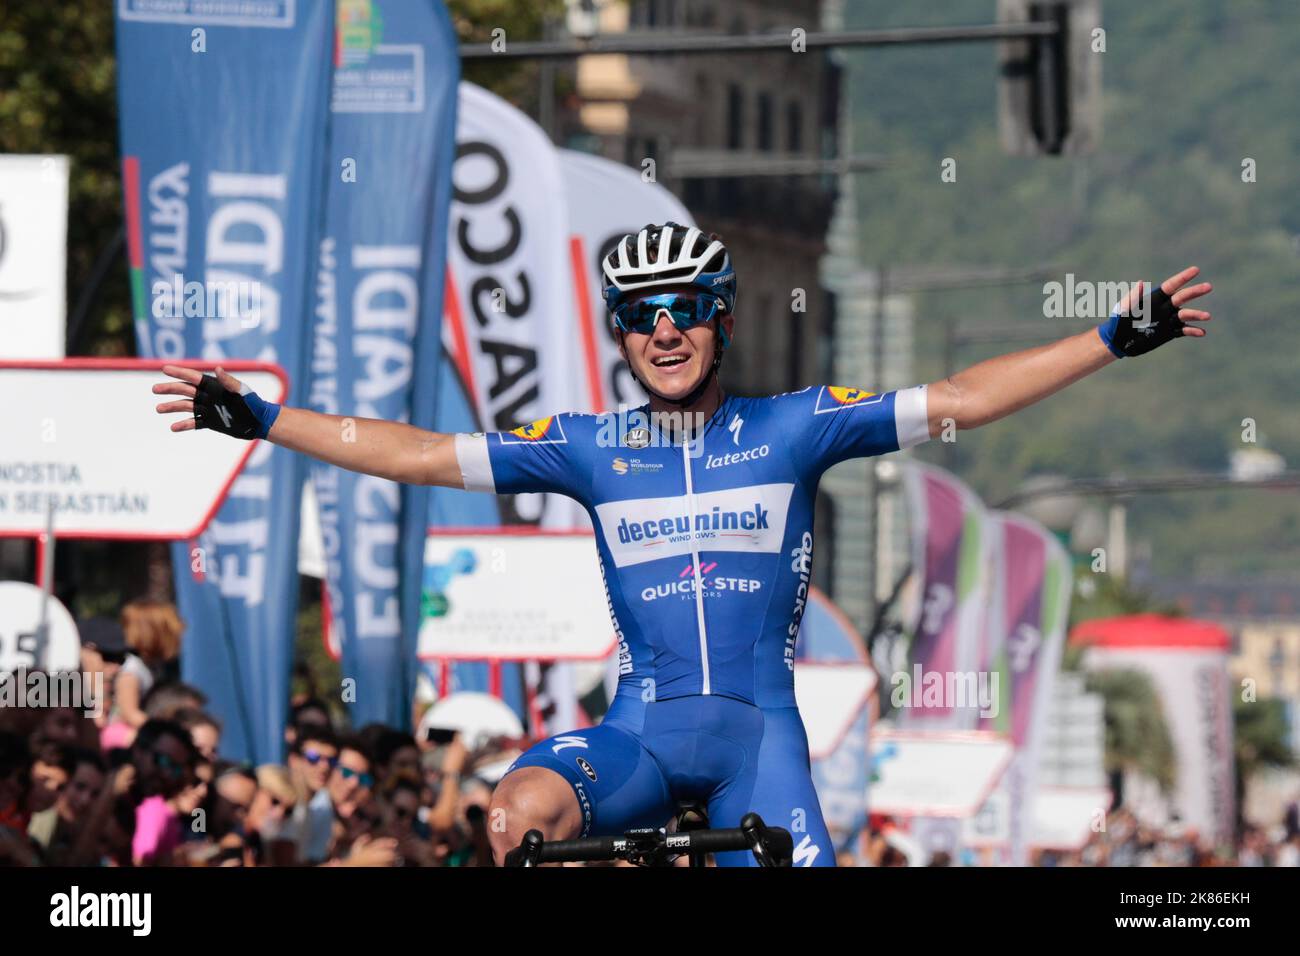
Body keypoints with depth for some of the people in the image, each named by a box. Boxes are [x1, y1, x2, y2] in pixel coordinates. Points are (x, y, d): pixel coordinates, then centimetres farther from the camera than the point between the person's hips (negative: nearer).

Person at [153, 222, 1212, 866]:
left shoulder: (790, 428, 5)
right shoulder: (589, 449, 8)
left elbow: (956, 401, 1)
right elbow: (415, 454, 8)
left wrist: (1116, 339, -6)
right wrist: (257, 418, 4)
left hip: (759, 727, 0)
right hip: (643, 725, 0)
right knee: (526, 807, -32)